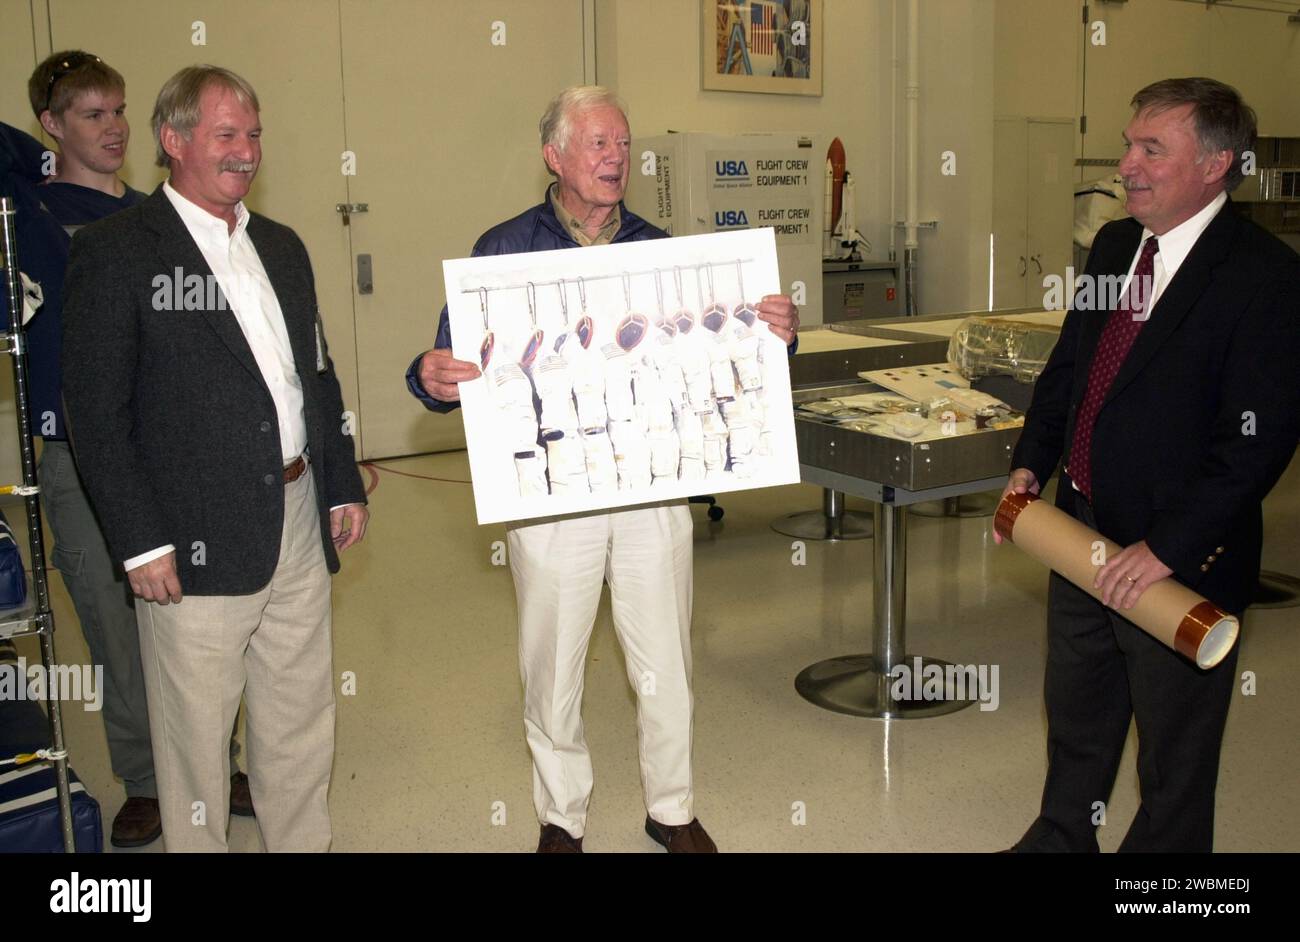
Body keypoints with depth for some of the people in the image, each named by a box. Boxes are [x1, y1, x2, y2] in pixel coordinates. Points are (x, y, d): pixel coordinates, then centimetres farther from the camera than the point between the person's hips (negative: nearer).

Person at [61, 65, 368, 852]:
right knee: (197, 736, 6)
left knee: (303, 726, 16)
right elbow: (97, 412, -10)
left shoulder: (281, 247, 14)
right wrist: (140, 541, -14)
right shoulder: (115, 251, -7)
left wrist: (344, 486, 12)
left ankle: (304, 843, 33)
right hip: (197, 544, -6)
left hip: (300, 525, 6)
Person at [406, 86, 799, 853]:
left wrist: (777, 331, -14)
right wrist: (435, 380, -27)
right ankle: (562, 816, 33)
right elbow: (458, 365, -4)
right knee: (553, 670, 11)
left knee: (667, 664, 12)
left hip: (655, 489, 2)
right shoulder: (505, 251, -1)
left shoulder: (661, 249, 6)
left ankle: (672, 808, 35)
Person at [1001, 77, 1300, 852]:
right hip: (1083, 532, 8)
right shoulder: (1115, 244, 6)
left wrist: (1169, 546, -24)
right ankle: (1060, 837, 47)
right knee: (1075, 721, 26)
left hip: (1178, 562, -7)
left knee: (1175, 758, 14)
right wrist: (1032, 463, 6)